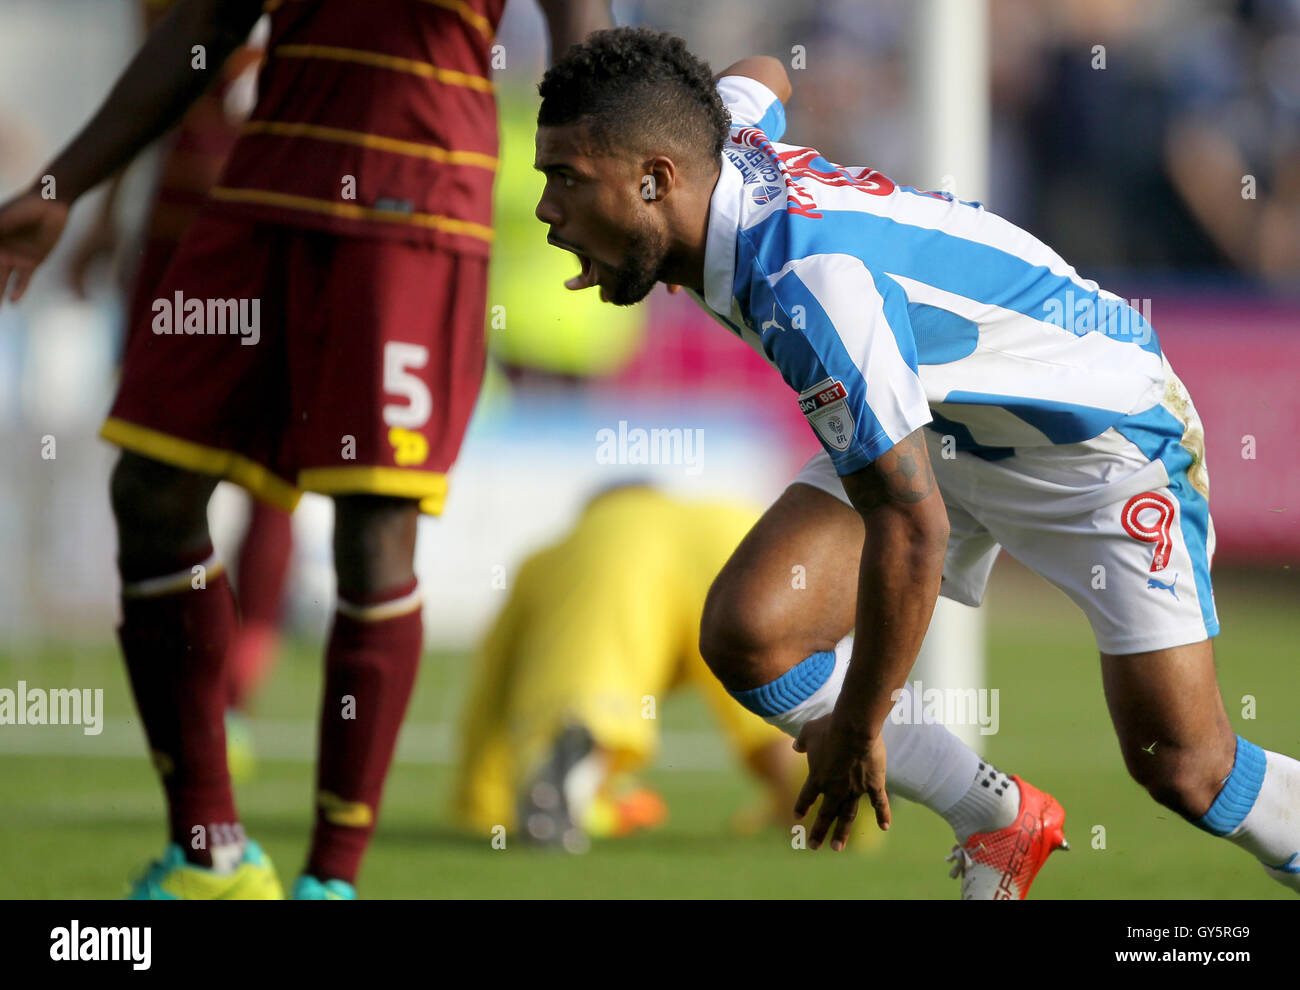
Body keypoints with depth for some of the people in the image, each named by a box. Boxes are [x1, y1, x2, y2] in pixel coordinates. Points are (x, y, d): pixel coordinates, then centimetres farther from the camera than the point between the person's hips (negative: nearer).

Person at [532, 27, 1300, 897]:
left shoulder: (807, 279, -38)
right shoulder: (720, 143, -12)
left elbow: (912, 527, -35)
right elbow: (760, 80, 17)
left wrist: (858, 728, -23)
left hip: (1099, 426, -8)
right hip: (943, 429, 8)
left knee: (1183, 768, -14)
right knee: (746, 631, -10)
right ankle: (1008, 826, 9)